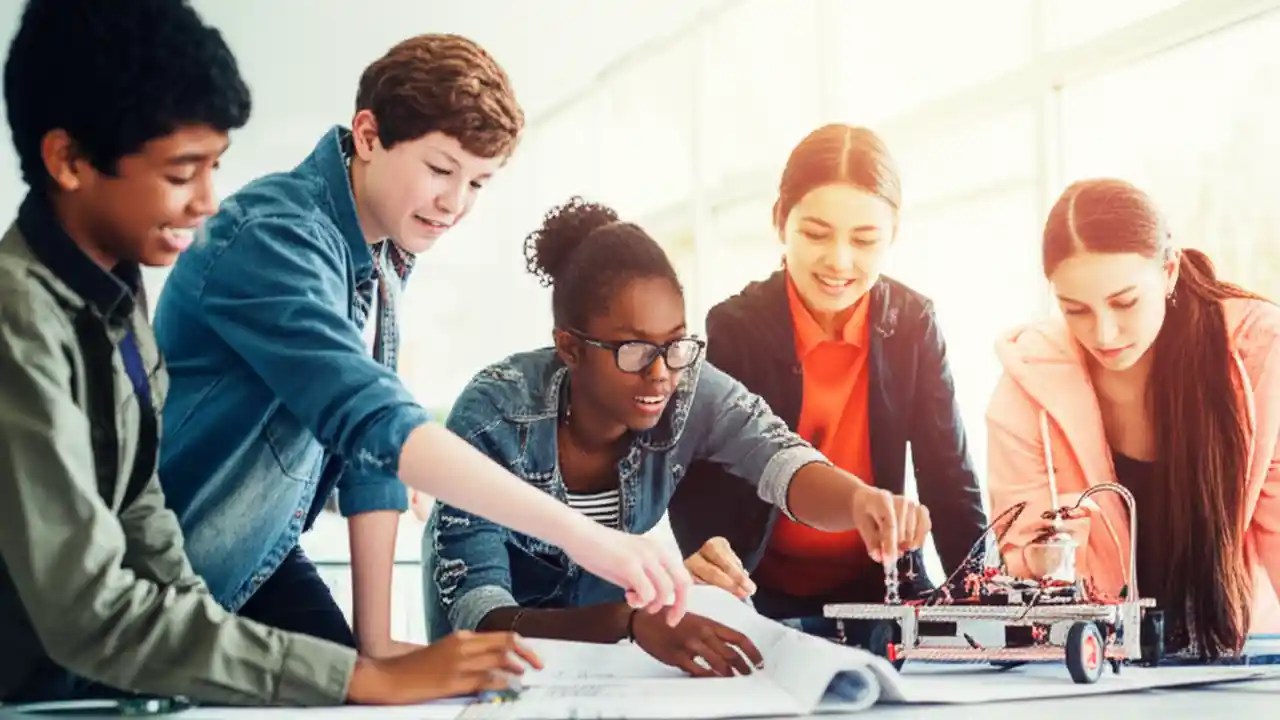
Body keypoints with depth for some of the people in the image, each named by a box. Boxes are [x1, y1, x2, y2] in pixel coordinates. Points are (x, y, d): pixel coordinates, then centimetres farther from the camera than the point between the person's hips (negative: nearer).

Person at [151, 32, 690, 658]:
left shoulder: (388, 252, 1)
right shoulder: (273, 235, -25)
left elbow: (370, 441, 0)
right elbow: (371, 420, -36)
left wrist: (376, 638, -6)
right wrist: (580, 534, -41)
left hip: (265, 557, 7)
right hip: (165, 572, -7)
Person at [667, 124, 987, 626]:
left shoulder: (914, 324, -3)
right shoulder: (733, 328, -10)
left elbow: (948, 478, -2)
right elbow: (699, 474, -16)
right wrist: (700, 556, -38)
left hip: (879, 592, 2)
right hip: (758, 597, -2)